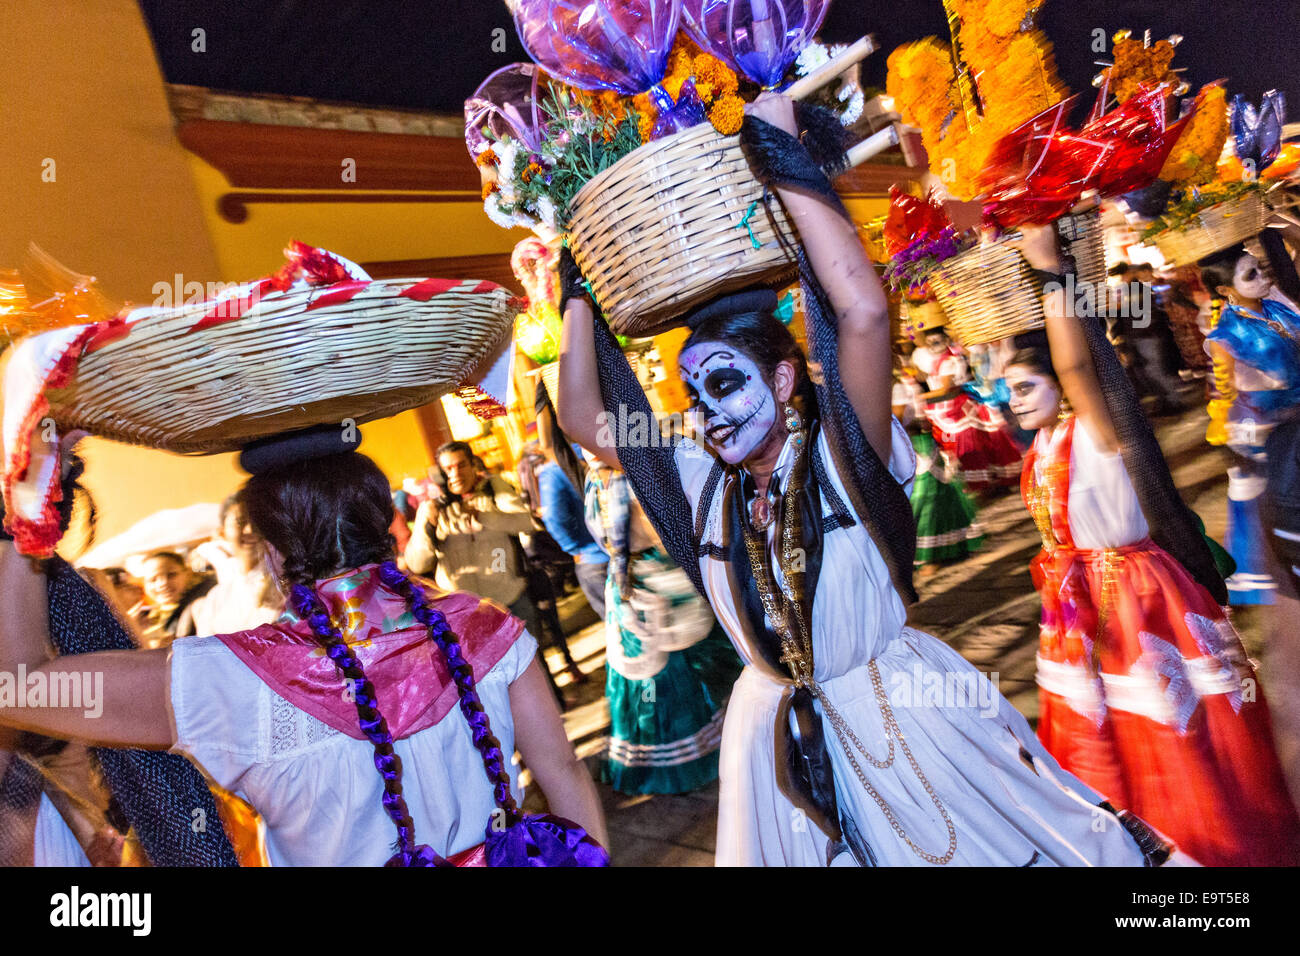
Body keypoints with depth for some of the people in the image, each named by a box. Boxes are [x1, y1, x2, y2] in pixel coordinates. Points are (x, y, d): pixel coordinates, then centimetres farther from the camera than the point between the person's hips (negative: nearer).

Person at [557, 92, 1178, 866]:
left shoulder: (843, 460, -16)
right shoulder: (704, 486, -4)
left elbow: (864, 312, -31)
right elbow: (584, 418, -2)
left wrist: (782, 160, -26)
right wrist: (584, 288, -2)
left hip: (906, 716, -4)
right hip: (778, 735, 5)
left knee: (955, 845, 13)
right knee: (805, 848, 20)